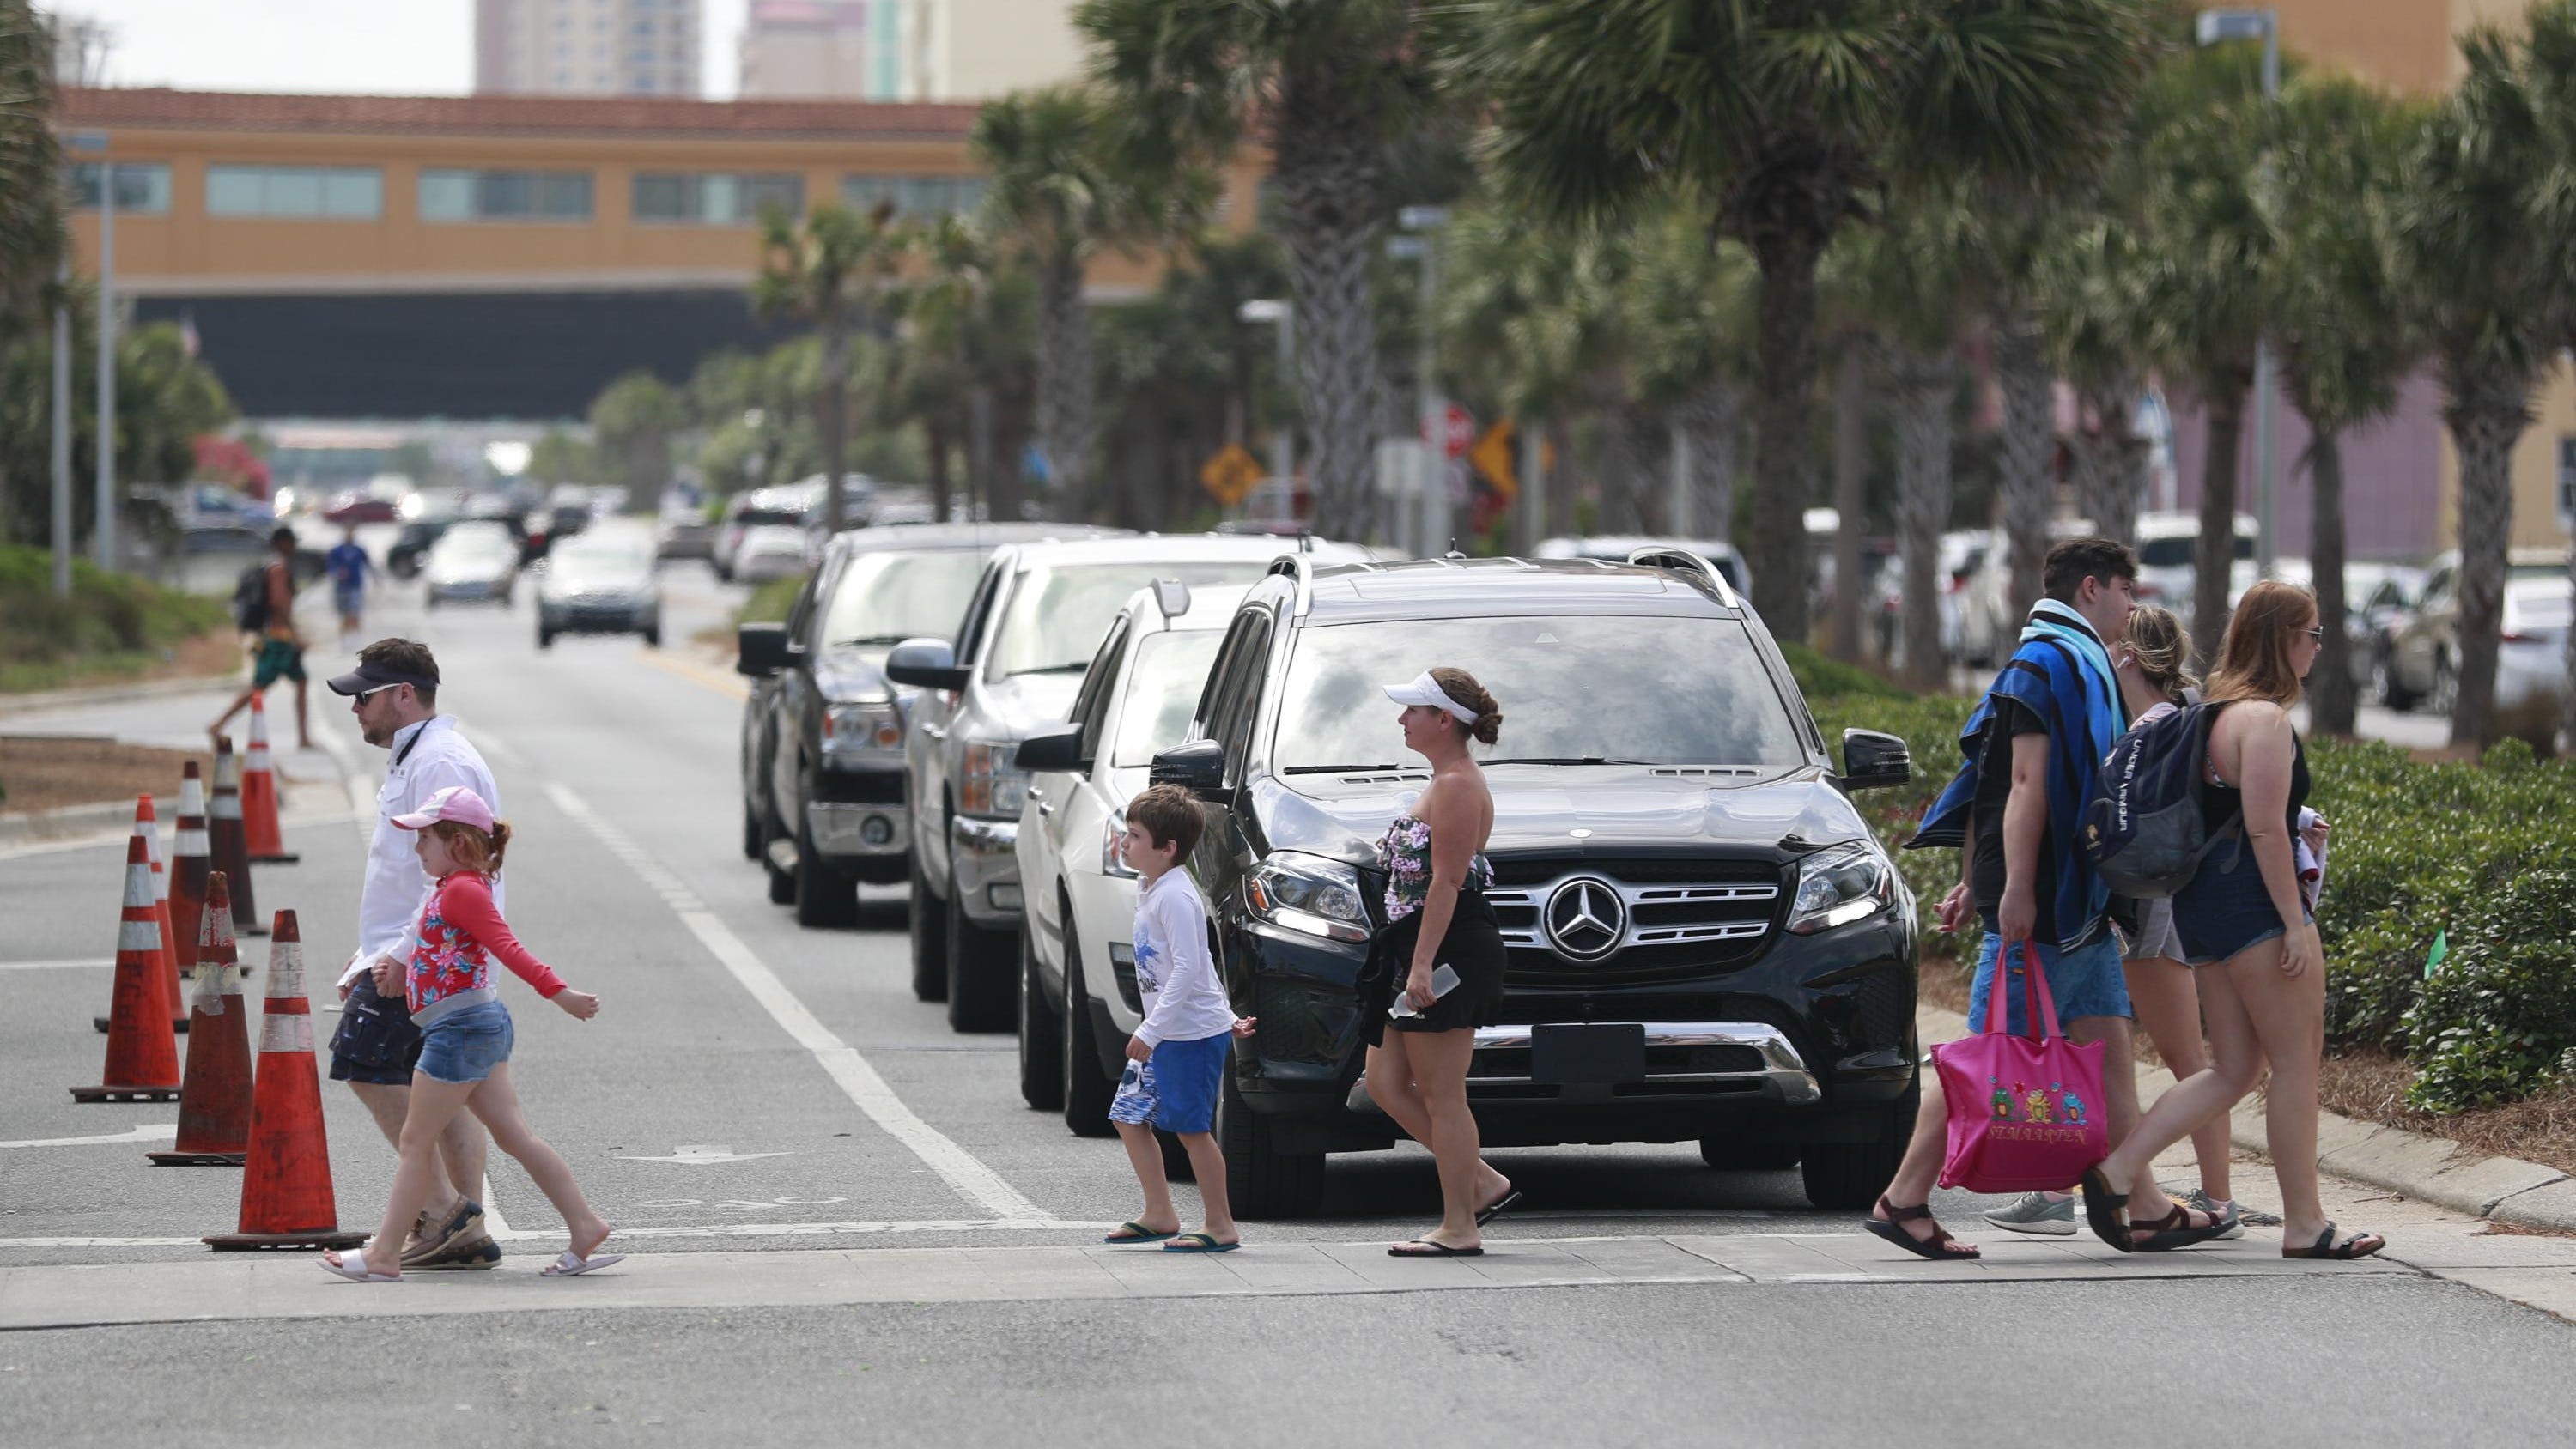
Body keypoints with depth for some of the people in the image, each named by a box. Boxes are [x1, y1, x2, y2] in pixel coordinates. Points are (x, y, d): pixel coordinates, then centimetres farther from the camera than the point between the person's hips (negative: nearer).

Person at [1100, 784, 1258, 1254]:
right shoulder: (1150, 891, 13)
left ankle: (1220, 1226, 2)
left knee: (1191, 1127, -6)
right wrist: (1226, 1016, 23)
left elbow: (1187, 969, -25)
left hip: (1194, 1033, -10)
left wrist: (1149, 1031, -26)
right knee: (1129, 1114, 11)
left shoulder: (1174, 896, -18)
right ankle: (1159, 1213, 18)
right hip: (1164, 1034, 10)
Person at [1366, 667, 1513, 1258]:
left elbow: (1447, 882, -21)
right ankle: (1483, 1182, 15)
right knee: (1386, 1084, 11)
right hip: (1419, 949, 11)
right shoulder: (1443, 782, 18)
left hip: (1449, 946, -11)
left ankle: (1459, 1227, 0)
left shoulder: (1458, 786, -14)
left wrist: (1422, 963, -25)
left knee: (1440, 1095, -5)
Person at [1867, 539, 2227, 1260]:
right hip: (2038, 904, -10)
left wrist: (1975, 881, 23)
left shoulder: (2078, 664, 20)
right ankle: (1902, 1199, -1)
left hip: (2079, 902, 10)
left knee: (2109, 1048, 7)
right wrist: (2013, 892, -24)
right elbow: (2026, 785, -19)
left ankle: (2145, 1207, 7)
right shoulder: (2048, 664, -12)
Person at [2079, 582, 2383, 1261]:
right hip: (2255, 901, -9)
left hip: (2199, 901, 9)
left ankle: (2119, 1167, 0)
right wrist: (2294, 920, -18)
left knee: (2233, 1070, 11)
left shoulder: (2212, 713, 15)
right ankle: (2304, 1223, 2)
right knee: (2297, 1061, -1)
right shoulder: (2265, 720, -14)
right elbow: (2265, 829, -19)